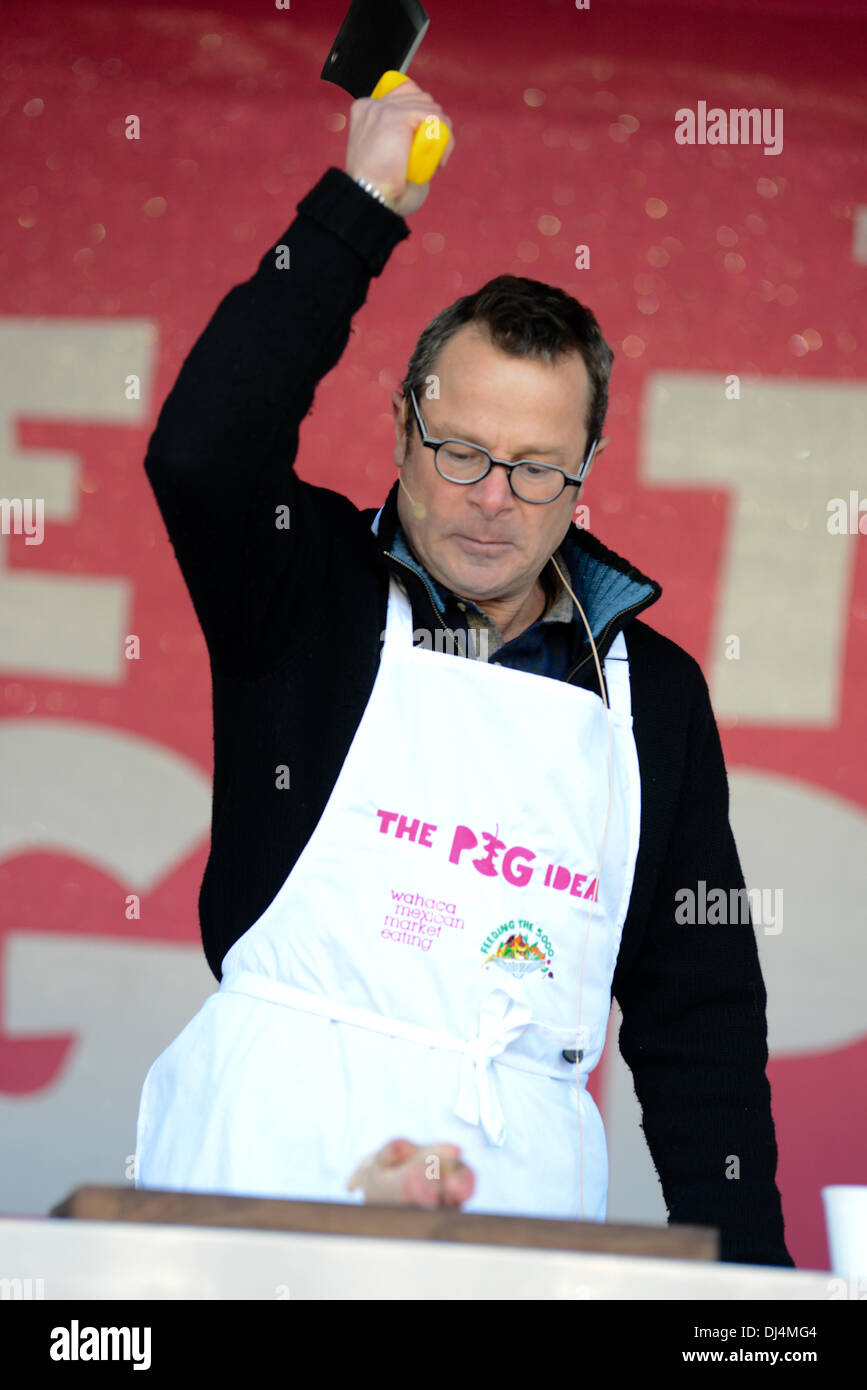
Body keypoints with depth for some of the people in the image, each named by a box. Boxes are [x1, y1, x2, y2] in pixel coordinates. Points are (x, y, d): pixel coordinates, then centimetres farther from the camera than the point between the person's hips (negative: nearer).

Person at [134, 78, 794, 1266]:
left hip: (524, 1177, 3)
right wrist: (358, 210, -7)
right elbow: (199, 451, -13)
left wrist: (740, 1258, 8)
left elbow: (701, 1013, 18)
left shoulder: (652, 688, 17)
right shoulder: (313, 592, 9)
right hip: (272, 1156, -3)